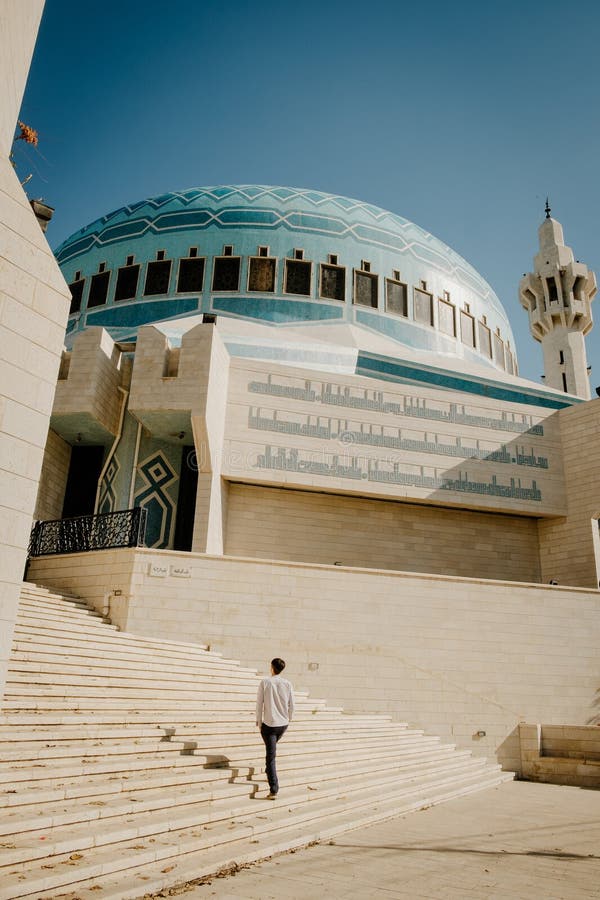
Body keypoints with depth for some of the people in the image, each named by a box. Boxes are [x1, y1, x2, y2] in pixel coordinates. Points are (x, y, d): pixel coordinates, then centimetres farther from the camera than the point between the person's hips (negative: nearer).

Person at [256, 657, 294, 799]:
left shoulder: (265, 682, -7)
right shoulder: (287, 684, 0)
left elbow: (259, 703, -5)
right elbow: (291, 705, 3)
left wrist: (259, 721, 5)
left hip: (269, 724, -3)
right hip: (283, 724, 4)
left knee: (271, 756, -2)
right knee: (272, 750, 29)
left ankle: (273, 790, -7)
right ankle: (270, 773, 39)